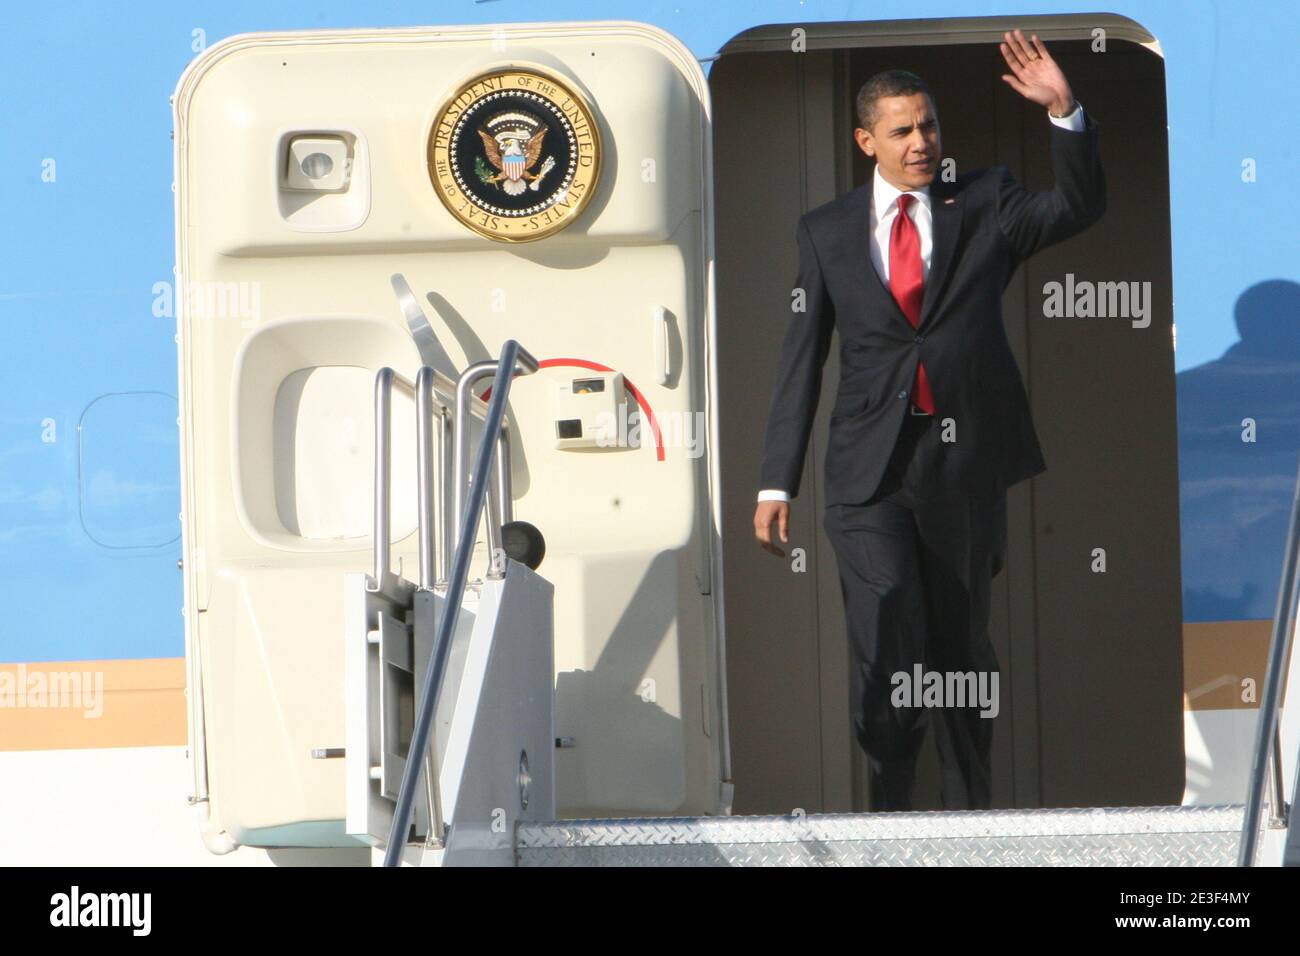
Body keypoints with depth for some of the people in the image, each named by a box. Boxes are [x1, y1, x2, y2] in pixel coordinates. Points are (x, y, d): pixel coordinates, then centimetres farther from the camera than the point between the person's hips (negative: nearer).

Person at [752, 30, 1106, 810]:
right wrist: (778, 482, 4)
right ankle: (888, 806, 0)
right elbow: (801, 360, 8)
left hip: (965, 467, 0)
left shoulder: (985, 205, 7)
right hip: (870, 471, 0)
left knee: (963, 644, 9)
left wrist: (1066, 111, -23)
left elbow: (1081, 208, -9)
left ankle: (969, 812, 19)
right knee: (888, 645, -12)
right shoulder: (826, 232, 8)